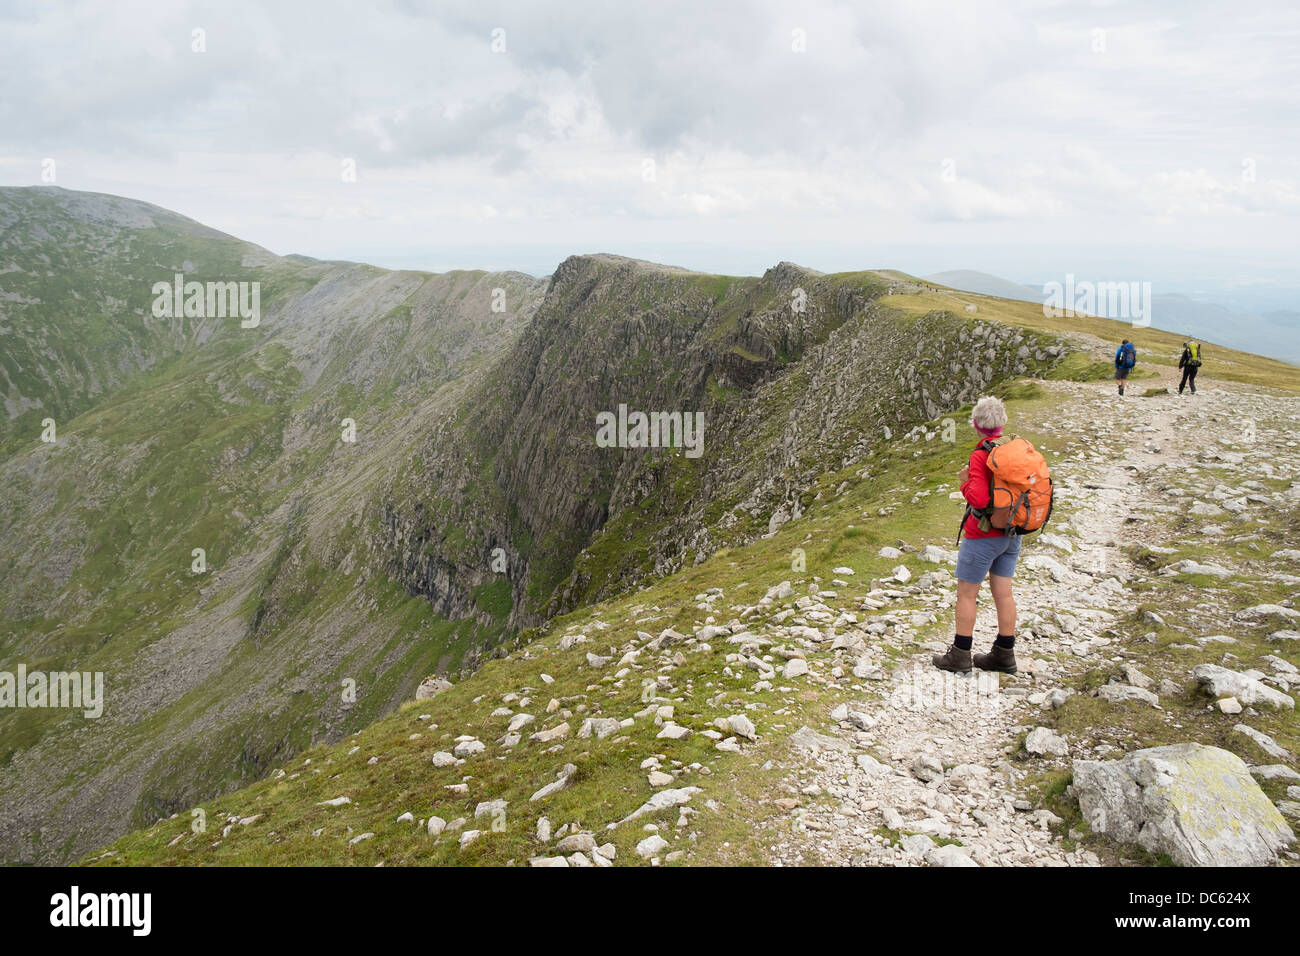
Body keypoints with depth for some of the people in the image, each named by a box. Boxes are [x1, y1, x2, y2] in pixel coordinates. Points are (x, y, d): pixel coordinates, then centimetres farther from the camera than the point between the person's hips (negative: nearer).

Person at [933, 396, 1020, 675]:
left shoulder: (981, 455, -20)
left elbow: (979, 499, -28)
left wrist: (965, 482, -9)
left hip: (983, 535, -7)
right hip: (1011, 535, 7)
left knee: (966, 593, 5)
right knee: (1003, 592, 13)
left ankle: (960, 657, 12)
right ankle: (1004, 655, 21)